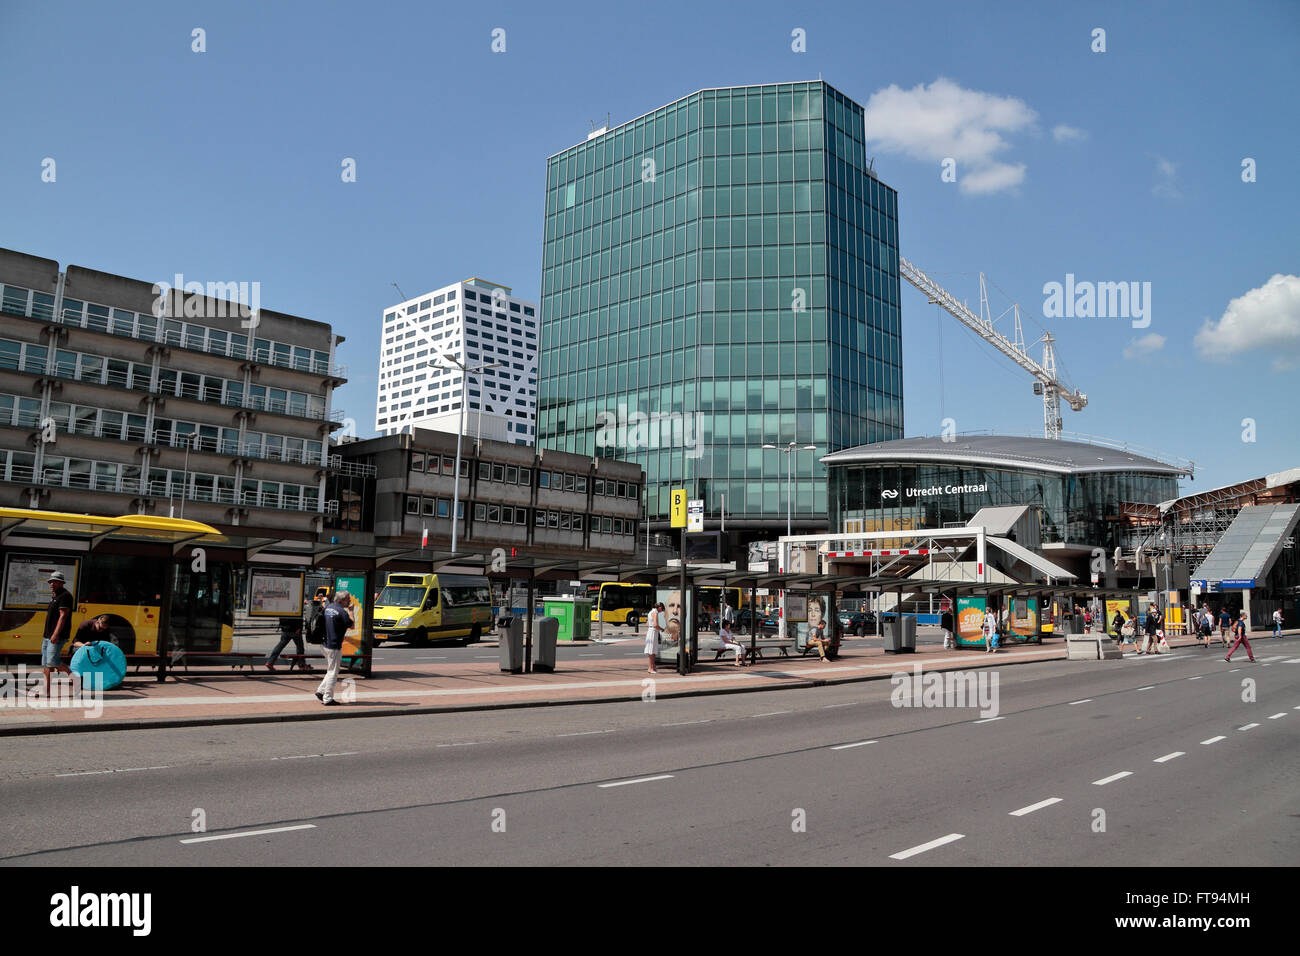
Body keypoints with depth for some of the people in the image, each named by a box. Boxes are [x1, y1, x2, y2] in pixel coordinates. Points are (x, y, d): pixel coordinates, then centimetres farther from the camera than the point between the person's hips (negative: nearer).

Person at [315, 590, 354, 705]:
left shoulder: (328, 606, 5)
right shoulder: (342, 612, -18)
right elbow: (351, 625, -7)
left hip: (324, 644, 8)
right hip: (334, 646, -8)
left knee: (330, 670, 22)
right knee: (333, 672, 1)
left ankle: (320, 691, 21)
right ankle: (328, 699, 7)